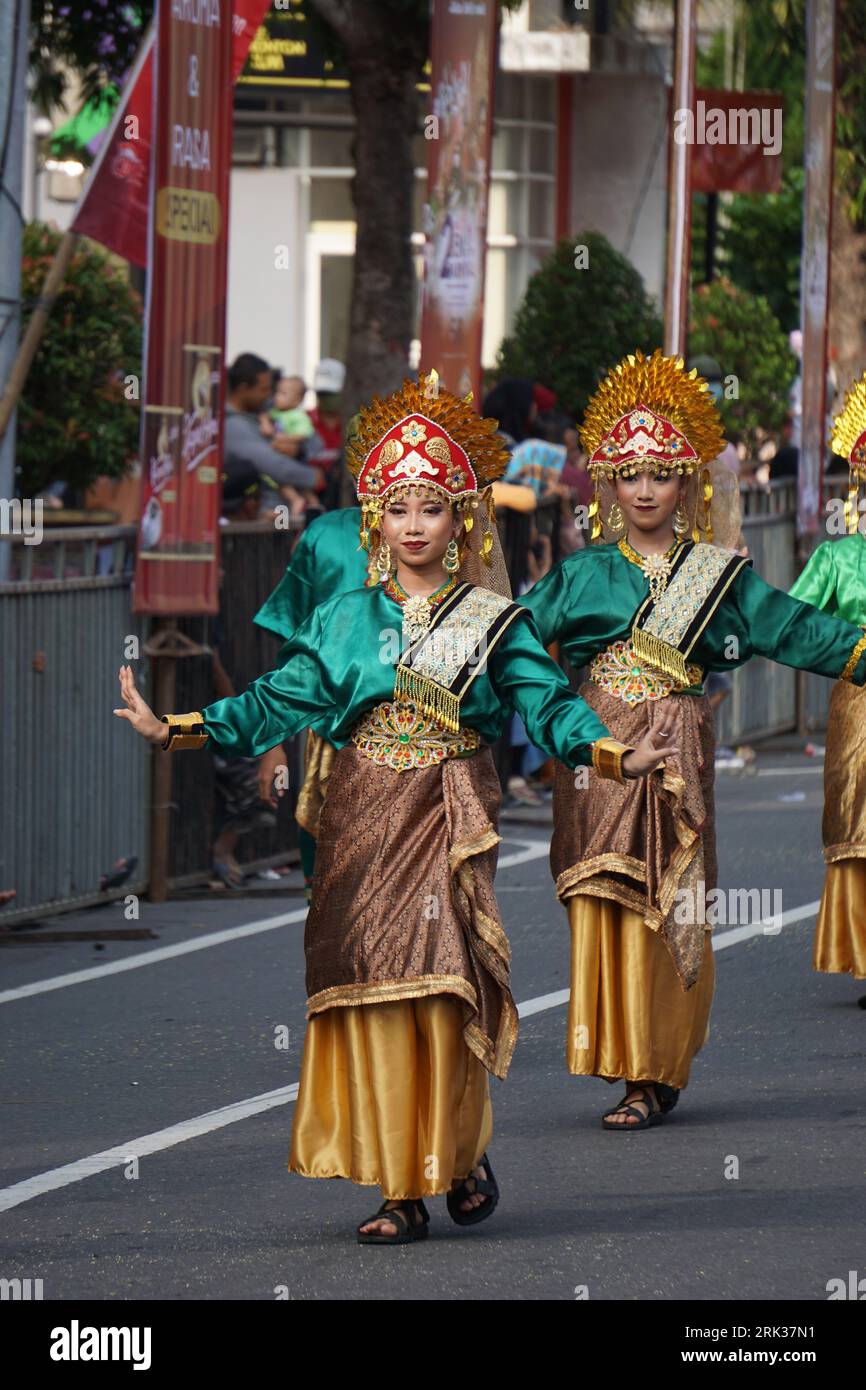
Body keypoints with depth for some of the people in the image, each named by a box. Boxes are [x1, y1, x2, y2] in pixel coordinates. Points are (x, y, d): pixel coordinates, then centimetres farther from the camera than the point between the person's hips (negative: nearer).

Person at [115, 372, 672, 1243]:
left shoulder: (494, 622, 5)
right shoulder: (347, 620, 10)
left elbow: (549, 706, -1)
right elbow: (277, 702, 10)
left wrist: (616, 755, -17)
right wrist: (175, 732, 2)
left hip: (449, 823, -2)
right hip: (362, 826, 2)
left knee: (443, 990, -11)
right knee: (372, 994, -2)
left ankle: (463, 1152, 12)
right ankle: (400, 1190, 2)